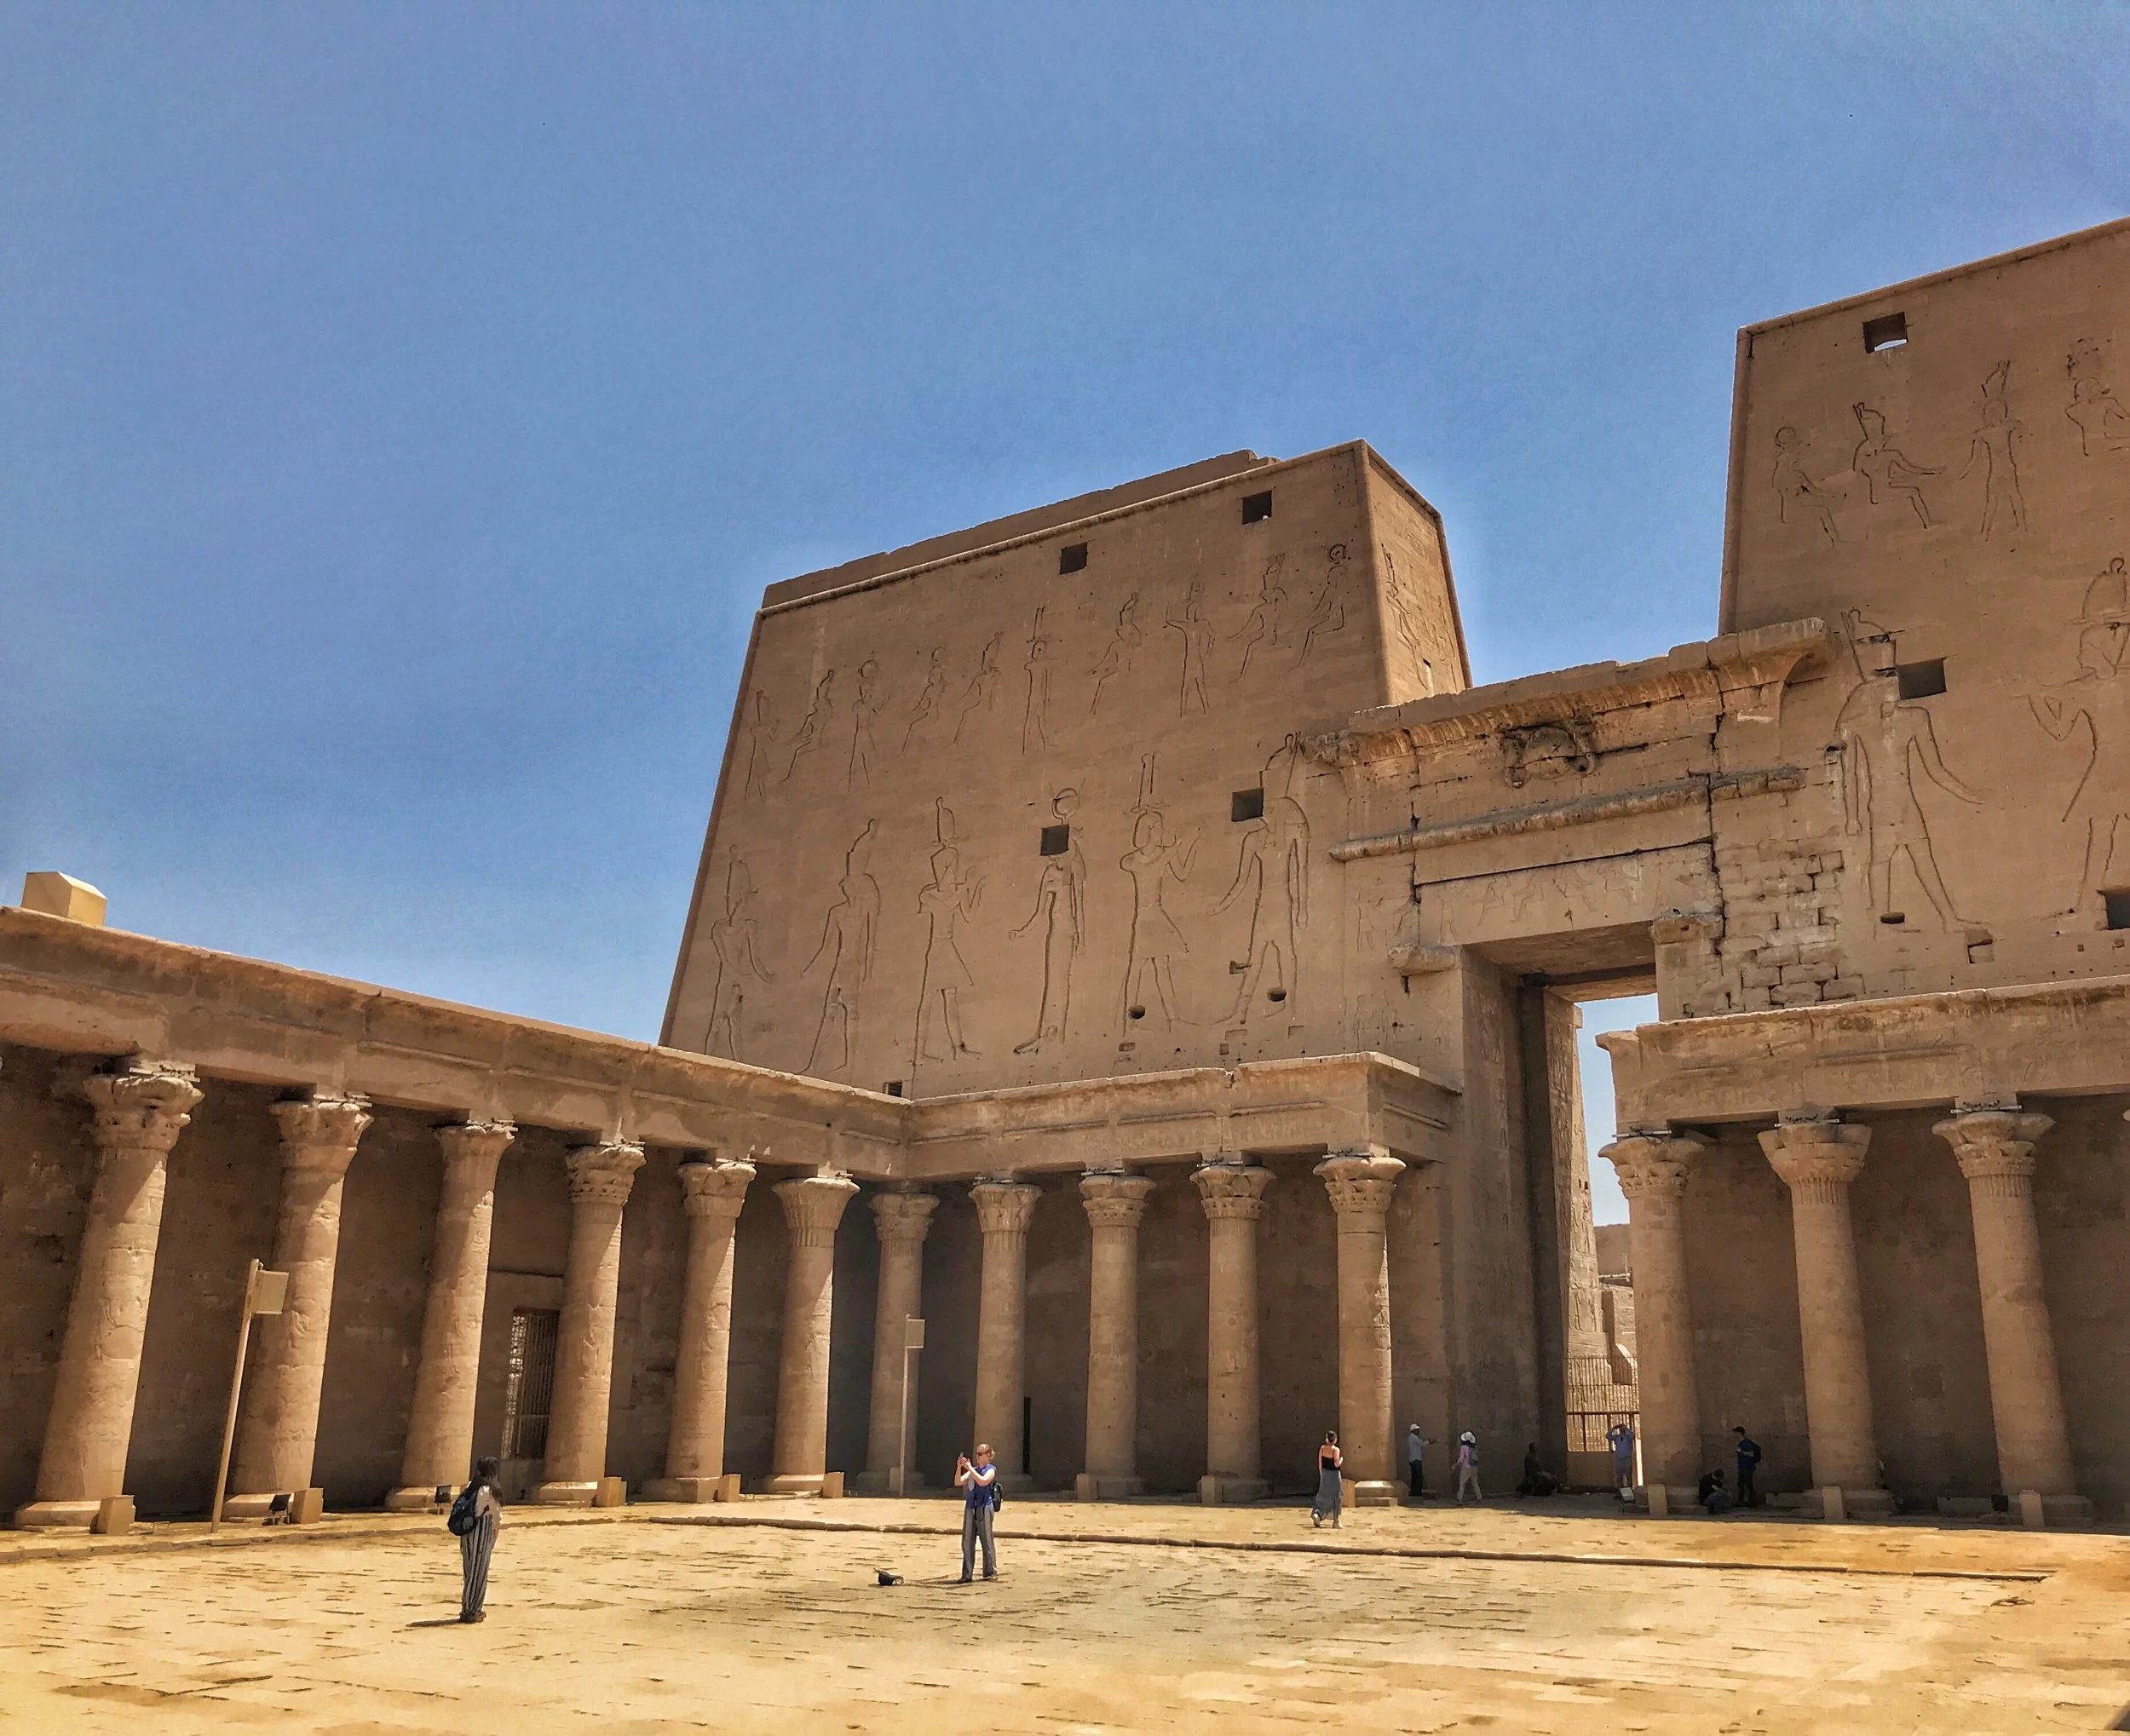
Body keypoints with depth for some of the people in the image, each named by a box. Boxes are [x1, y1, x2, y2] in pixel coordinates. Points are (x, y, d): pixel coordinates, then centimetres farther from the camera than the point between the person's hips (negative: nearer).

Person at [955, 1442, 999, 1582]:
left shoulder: (991, 1469, 1)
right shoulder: (973, 1470, 17)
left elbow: (983, 1481, -18)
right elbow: (958, 1482, 10)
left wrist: (969, 1468, -16)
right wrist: (959, 1467, -5)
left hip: (984, 1507, -6)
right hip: (970, 1508, 6)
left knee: (987, 1540, -2)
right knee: (967, 1542, 3)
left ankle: (991, 1572, 7)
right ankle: (967, 1574, 7)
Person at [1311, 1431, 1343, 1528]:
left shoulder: (1322, 1448, 1)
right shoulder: (1336, 1450, -15)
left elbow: (1320, 1464, 4)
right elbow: (1337, 1464, -21)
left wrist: (1321, 1474, 14)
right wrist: (1341, 1459, -1)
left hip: (1324, 1474, 5)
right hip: (1334, 1475, -5)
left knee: (1323, 1497, 14)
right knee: (1336, 1498, 7)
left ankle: (1316, 1514, -6)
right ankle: (1336, 1522, 12)